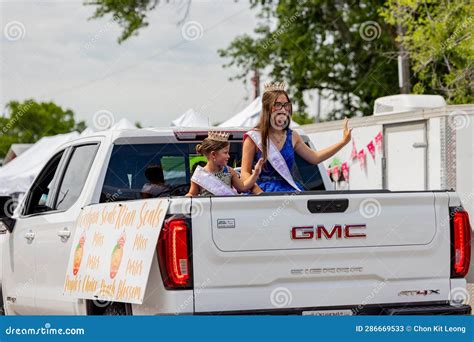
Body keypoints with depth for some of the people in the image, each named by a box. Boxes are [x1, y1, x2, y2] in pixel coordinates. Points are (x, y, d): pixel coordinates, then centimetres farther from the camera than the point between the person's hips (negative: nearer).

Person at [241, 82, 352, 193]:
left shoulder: (292, 136, 15)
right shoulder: (253, 137, -1)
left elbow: (314, 157, 27)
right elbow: (245, 173, -3)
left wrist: (343, 141, 23)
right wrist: (260, 193, -19)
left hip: (289, 189, 5)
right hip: (264, 189, -5)